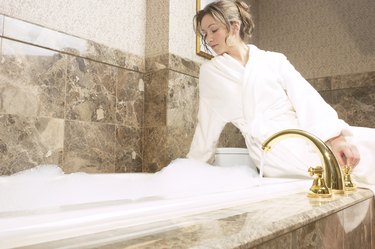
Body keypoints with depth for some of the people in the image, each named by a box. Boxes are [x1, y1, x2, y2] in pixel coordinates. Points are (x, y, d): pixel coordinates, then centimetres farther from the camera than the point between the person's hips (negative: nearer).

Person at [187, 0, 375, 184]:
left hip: (303, 135, 3)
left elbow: (306, 100, -4)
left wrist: (334, 137, -19)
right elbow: (207, 125, 14)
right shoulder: (210, 72, 8)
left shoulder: (274, 60, 9)